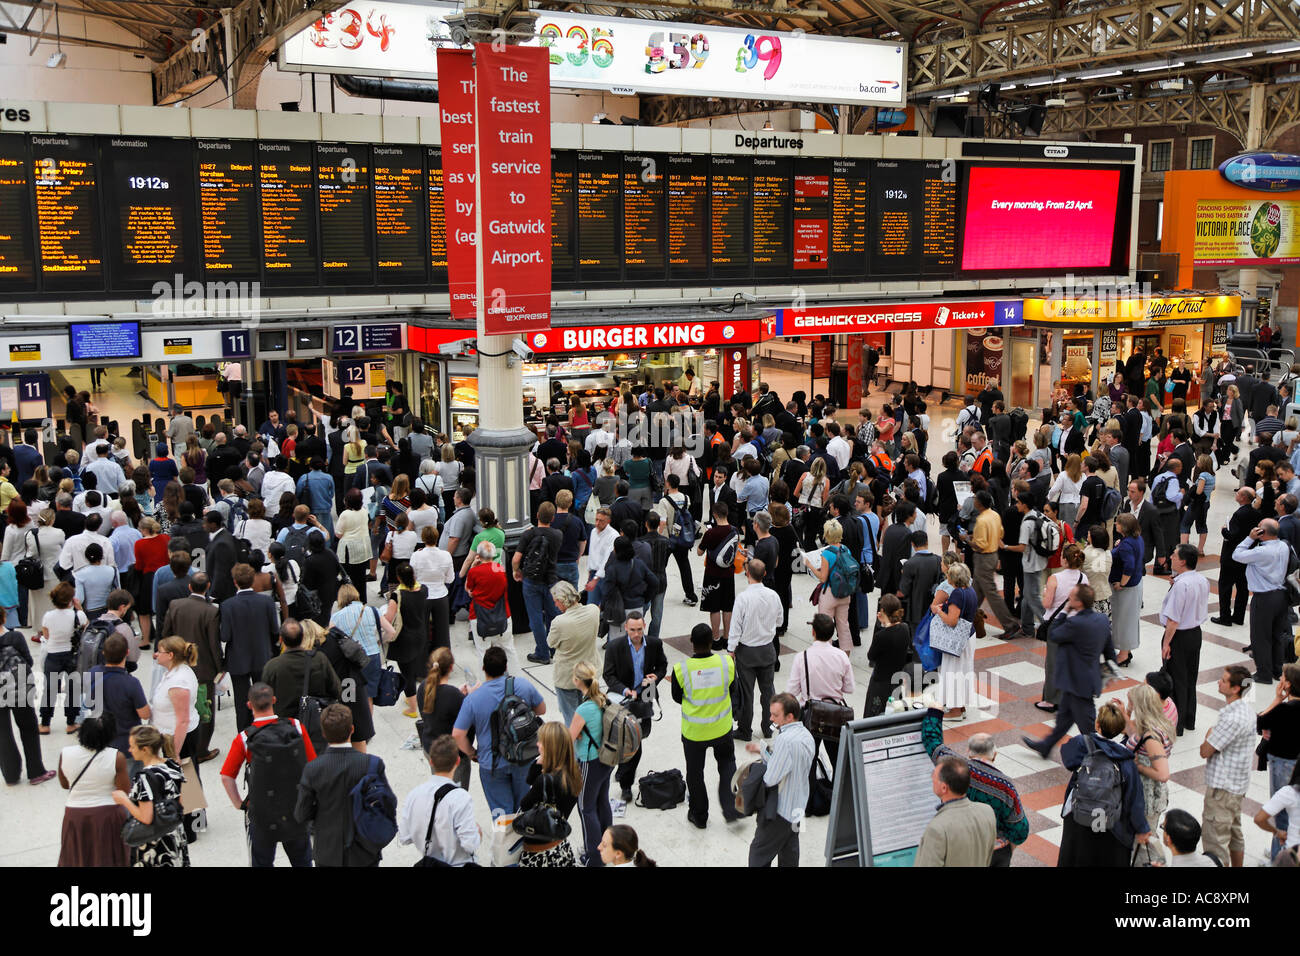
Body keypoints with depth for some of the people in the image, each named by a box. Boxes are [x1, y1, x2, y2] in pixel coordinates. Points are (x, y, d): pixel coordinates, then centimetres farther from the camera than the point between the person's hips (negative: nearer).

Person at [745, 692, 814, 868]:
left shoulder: (785, 740, -27)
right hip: (798, 806, 9)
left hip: (779, 810, -9)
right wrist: (762, 749, 8)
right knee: (789, 855, 20)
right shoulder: (806, 735, 3)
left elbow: (770, 779, -24)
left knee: (759, 854, 2)